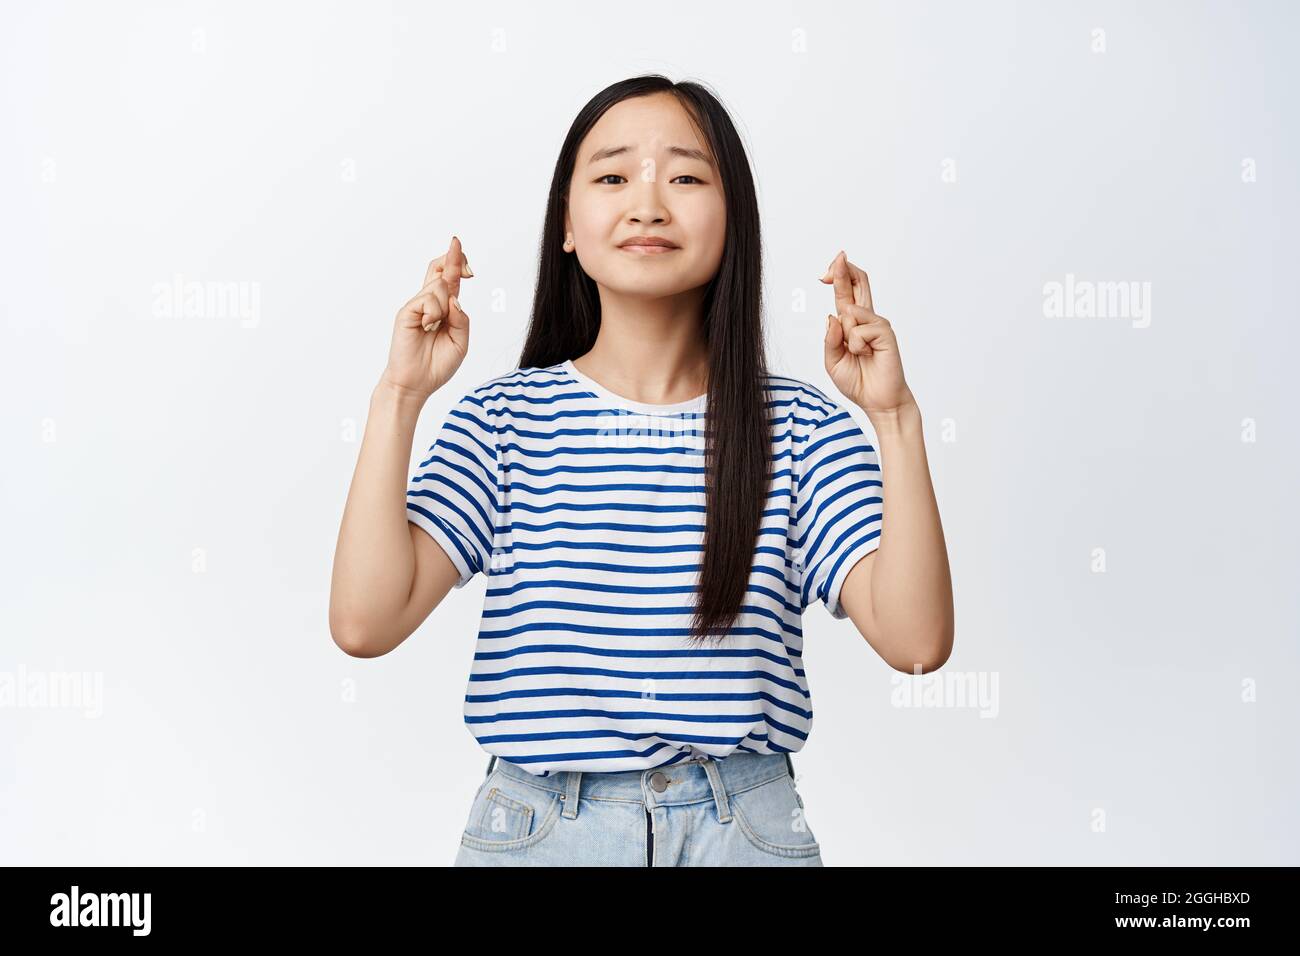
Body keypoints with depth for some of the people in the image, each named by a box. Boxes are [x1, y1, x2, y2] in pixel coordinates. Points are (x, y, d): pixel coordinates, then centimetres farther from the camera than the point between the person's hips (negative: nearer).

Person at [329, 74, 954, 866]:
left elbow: (916, 640, -14)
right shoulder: (503, 419, -4)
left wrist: (896, 417, -20)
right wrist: (400, 396, -18)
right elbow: (365, 622, -15)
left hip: (744, 827, 0)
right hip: (537, 827, 0)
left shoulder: (803, 428, -4)